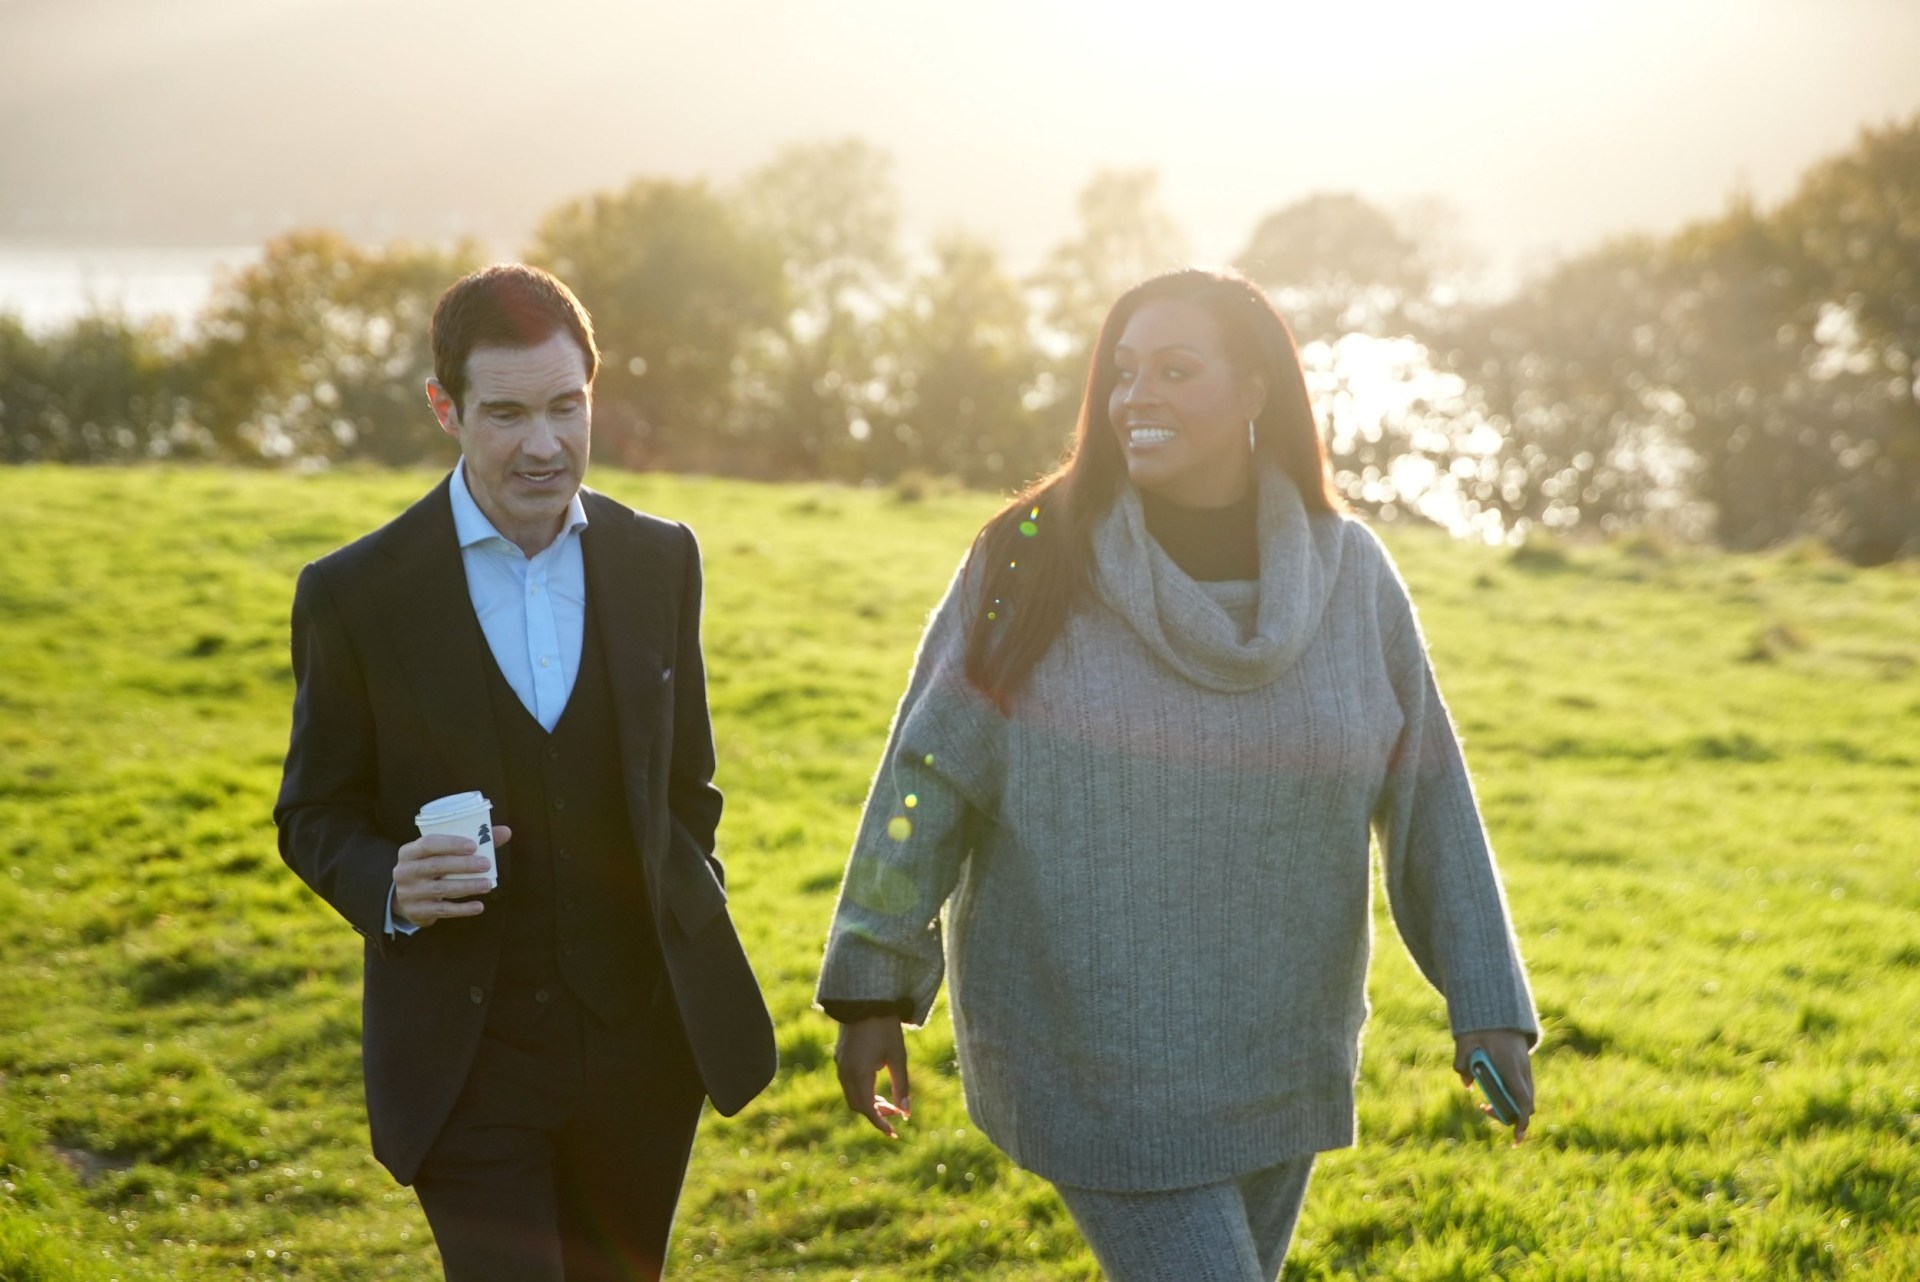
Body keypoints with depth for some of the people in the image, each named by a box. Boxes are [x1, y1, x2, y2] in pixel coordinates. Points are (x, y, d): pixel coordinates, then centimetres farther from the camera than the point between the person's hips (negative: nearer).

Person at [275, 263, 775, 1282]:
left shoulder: (659, 561, 2)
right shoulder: (354, 596, -8)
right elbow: (314, 814, 1)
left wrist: (697, 954, 5)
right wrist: (391, 886, -20)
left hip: (641, 1044, 3)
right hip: (469, 1063, -3)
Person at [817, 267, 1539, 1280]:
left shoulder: (1349, 576, -2)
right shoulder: (1034, 562, -9)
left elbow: (1429, 803, 2)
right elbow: (928, 776, -7)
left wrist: (1490, 1008, 1)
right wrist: (873, 988, -8)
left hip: (1279, 1058, 4)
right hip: (1097, 1063, -3)